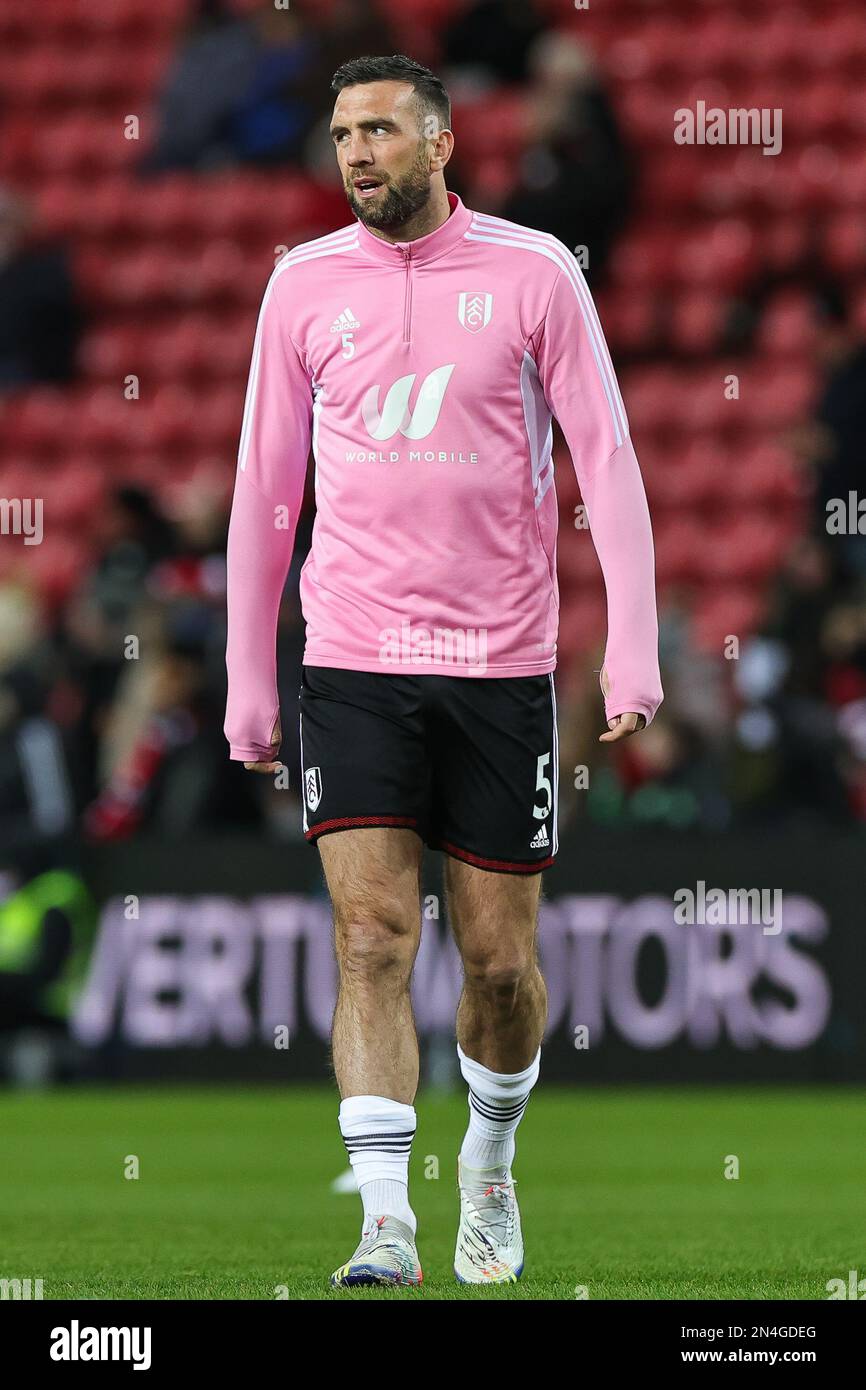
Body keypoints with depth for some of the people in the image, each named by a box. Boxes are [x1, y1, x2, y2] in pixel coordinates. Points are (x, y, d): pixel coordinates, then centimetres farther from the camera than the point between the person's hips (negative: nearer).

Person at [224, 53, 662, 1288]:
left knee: (500, 962, 5)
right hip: (354, 665, 1)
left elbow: (607, 461, 0)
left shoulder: (532, 272, 0)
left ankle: (491, 1164, 32)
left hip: (500, 665, 0)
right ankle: (386, 1222, -15)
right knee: (373, 939, -12)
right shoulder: (306, 283, 6)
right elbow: (265, 489, 12)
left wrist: (633, 652, -9)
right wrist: (248, 682, 9)